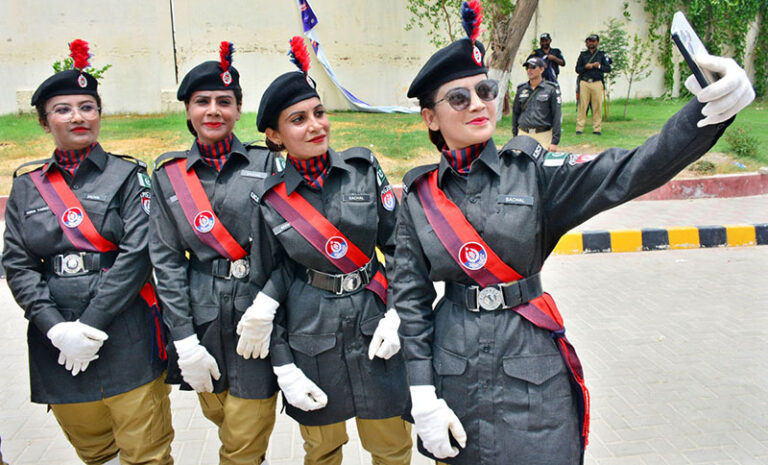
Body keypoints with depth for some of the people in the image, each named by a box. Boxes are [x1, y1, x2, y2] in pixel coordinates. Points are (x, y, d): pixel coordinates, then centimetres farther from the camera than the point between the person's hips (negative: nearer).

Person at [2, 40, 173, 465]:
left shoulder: (128, 175, 0)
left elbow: (137, 254, -10)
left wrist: (91, 325, -14)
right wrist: (57, 328, -11)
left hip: (126, 336, -3)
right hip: (56, 343, 4)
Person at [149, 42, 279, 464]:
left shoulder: (265, 163, -1)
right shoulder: (168, 175, 5)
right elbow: (166, 259, 2)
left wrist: (265, 306, -18)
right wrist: (184, 341, -4)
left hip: (257, 315, -2)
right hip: (202, 318, 3)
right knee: (216, 412, 22)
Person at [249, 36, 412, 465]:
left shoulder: (364, 168, -3)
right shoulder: (270, 200, -5)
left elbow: (398, 244, 2)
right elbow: (269, 284, 0)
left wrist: (395, 314, -7)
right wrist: (283, 367, -2)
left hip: (374, 329, 1)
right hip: (311, 337, 0)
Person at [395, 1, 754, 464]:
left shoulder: (532, 172, -4)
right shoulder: (419, 196, -2)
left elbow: (630, 172, -18)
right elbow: (411, 298, -2)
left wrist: (712, 109, -35)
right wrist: (424, 398, -7)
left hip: (533, 372, -1)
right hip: (456, 367, 1)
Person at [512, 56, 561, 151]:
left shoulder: (551, 90, 2)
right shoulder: (521, 89, 13)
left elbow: (556, 116, -1)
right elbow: (515, 113, 19)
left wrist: (555, 142, -7)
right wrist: (515, 137, 13)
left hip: (543, 136, -3)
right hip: (523, 135, 3)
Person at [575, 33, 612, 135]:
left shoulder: (602, 54, 12)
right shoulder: (583, 54, 13)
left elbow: (608, 68, 6)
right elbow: (577, 69, 8)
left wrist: (598, 66, -10)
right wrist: (585, 67, -10)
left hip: (597, 83, 0)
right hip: (584, 83, 0)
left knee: (597, 106, -1)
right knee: (582, 106, -4)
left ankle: (597, 128, 4)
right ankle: (579, 128, -1)